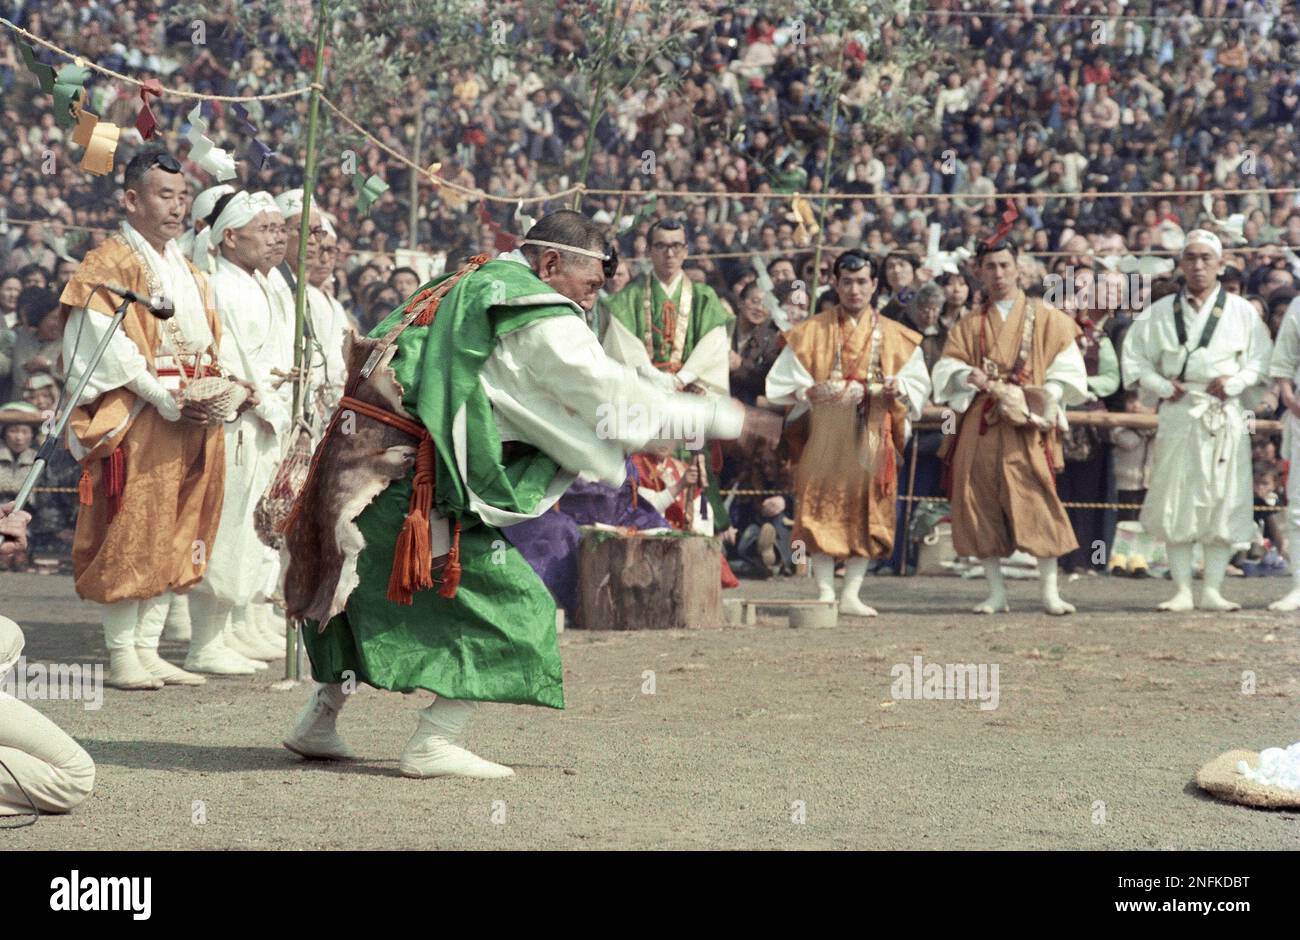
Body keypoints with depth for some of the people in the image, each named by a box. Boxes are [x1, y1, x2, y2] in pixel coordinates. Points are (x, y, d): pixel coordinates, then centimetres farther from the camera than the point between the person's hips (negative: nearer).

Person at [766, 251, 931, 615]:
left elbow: (918, 384, 10)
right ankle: (825, 592, -3)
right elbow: (782, 383, 4)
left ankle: (851, 594, 6)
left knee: (868, 511, 0)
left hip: (873, 435, 2)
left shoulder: (895, 336, 11)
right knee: (823, 509, -8)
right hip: (825, 434, -2)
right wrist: (810, 392, -15)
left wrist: (898, 389, -12)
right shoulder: (812, 333, 7)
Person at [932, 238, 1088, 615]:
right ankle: (996, 592, 7)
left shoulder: (1047, 318, 9)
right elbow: (947, 367, 7)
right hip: (981, 426, 3)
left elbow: (1067, 369, 3)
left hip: (1028, 427, -3)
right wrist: (968, 376, -15)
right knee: (981, 503, -1)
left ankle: (1050, 591, -9)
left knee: (1038, 502, -12)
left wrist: (1048, 396, -15)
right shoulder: (969, 325, 18)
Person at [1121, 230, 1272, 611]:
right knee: (1176, 501, -3)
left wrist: (1235, 382, -10)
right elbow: (1133, 358, 10)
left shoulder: (1241, 312, 5)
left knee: (1224, 501, -2)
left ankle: (1212, 590, 3)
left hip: (1225, 418, 0)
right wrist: (1161, 386, -4)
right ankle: (1182, 590, 2)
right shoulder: (1161, 312, 7)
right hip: (1178, 416, 0)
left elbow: (1263, 360, 6)